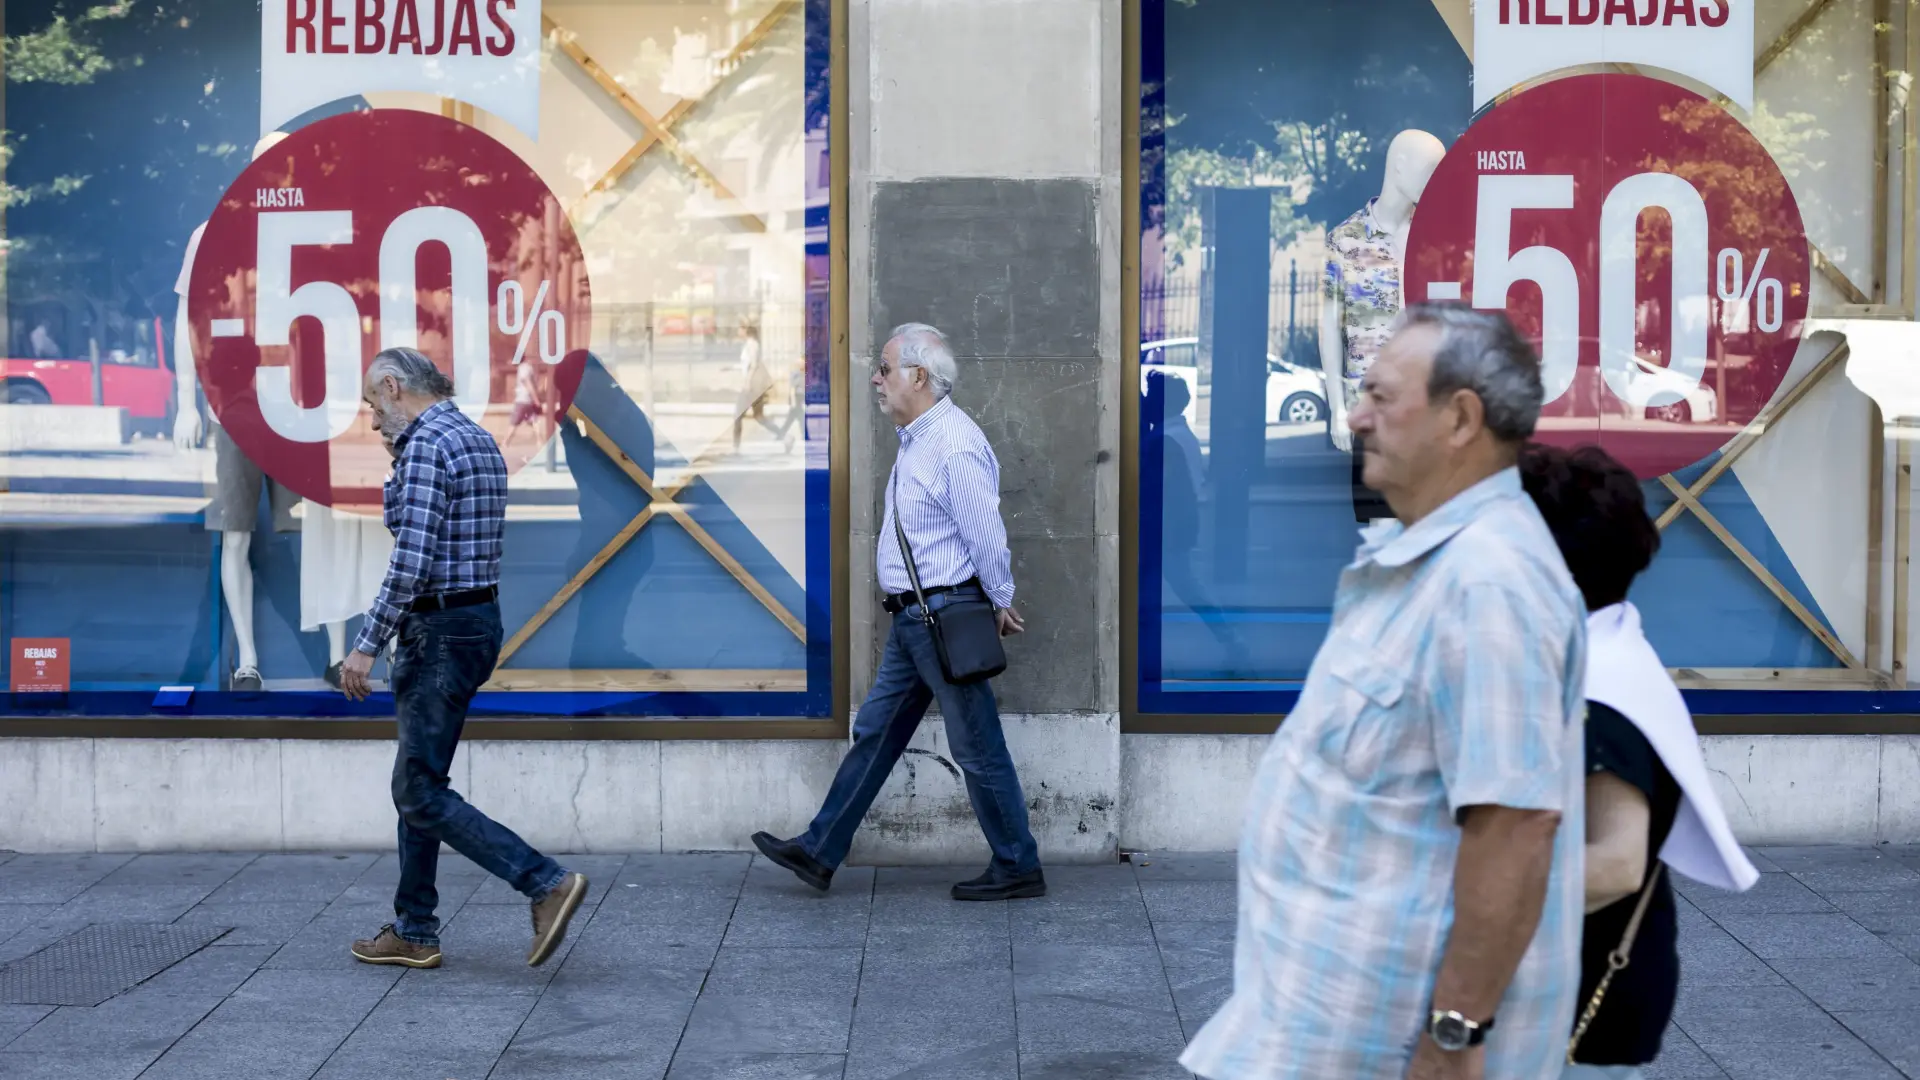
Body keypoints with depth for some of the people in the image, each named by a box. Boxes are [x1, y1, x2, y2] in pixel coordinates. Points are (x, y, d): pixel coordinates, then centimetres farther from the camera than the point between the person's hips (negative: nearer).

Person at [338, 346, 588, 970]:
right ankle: (413, 932, 21)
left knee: (421, 793, -5)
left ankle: (547, 883, -11)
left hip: (439, 630, -10)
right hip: (479, 620, 10)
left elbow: (411, 562, -23)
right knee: (415, 783, 16)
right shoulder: (478, 439, 14)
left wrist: (367, 644, -18)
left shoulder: (425, 446, -16)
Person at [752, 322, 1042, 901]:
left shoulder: (955, 445, -20)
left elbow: (987, 535, -18)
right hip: (912, 618, 10)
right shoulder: (917, 440, 12)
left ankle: (1018, 869, 12)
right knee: (874, 731, 13)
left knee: (978, 747, 0)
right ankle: (819, 852, 19)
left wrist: (1000, 603, -7)